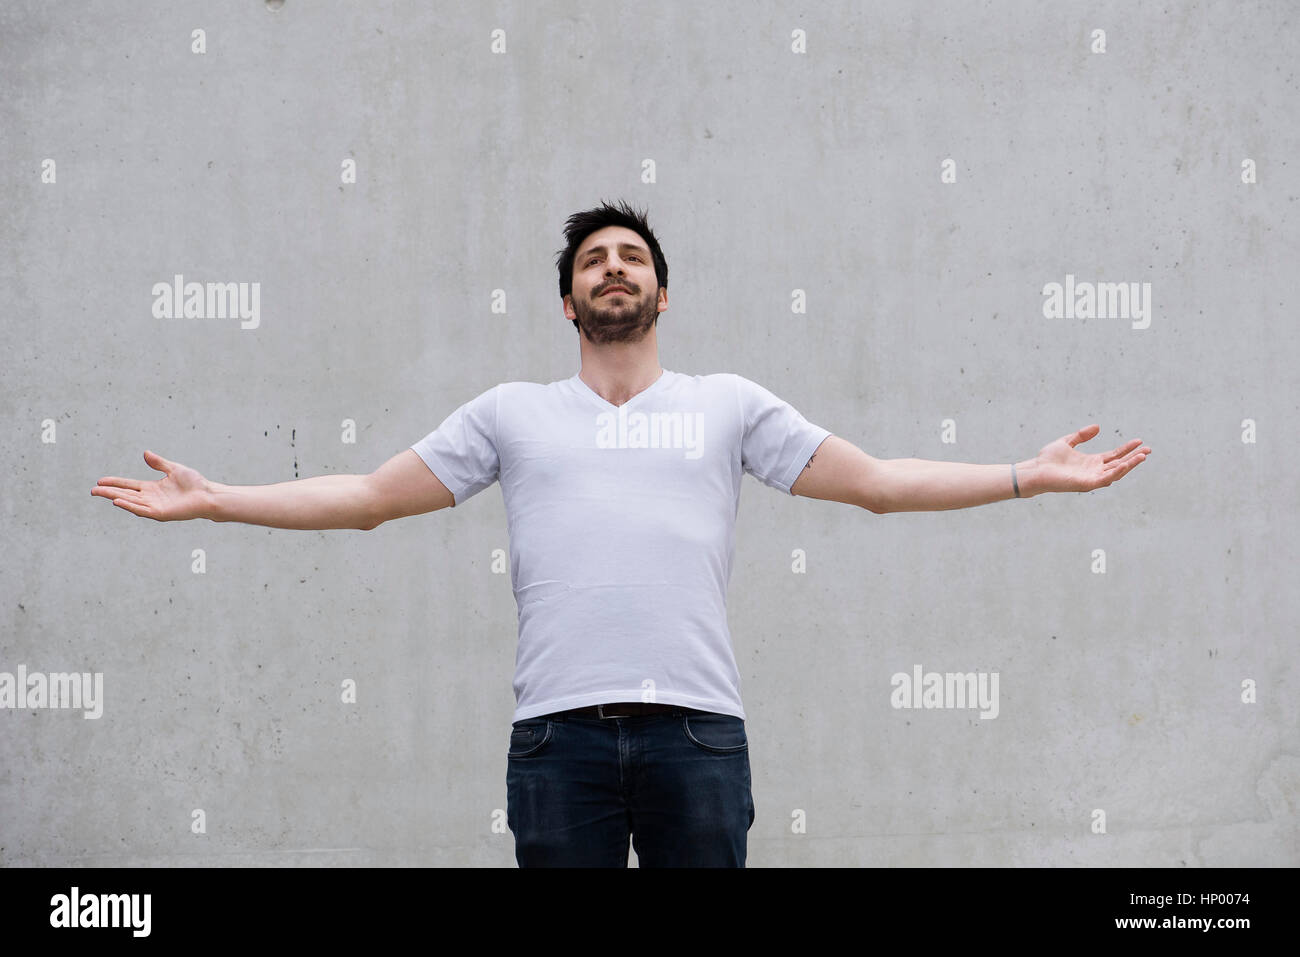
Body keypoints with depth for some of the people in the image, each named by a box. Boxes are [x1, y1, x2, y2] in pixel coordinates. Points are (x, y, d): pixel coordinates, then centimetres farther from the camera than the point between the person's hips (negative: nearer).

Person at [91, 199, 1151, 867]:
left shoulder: (729, 404, 16)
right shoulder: (512, 412, 17)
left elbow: (876, 480, 12)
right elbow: (369, 496, 17)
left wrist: (1028, 476, 4)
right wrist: (213, 500, 10)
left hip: (697, 727, 0)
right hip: (559, 733, 1)